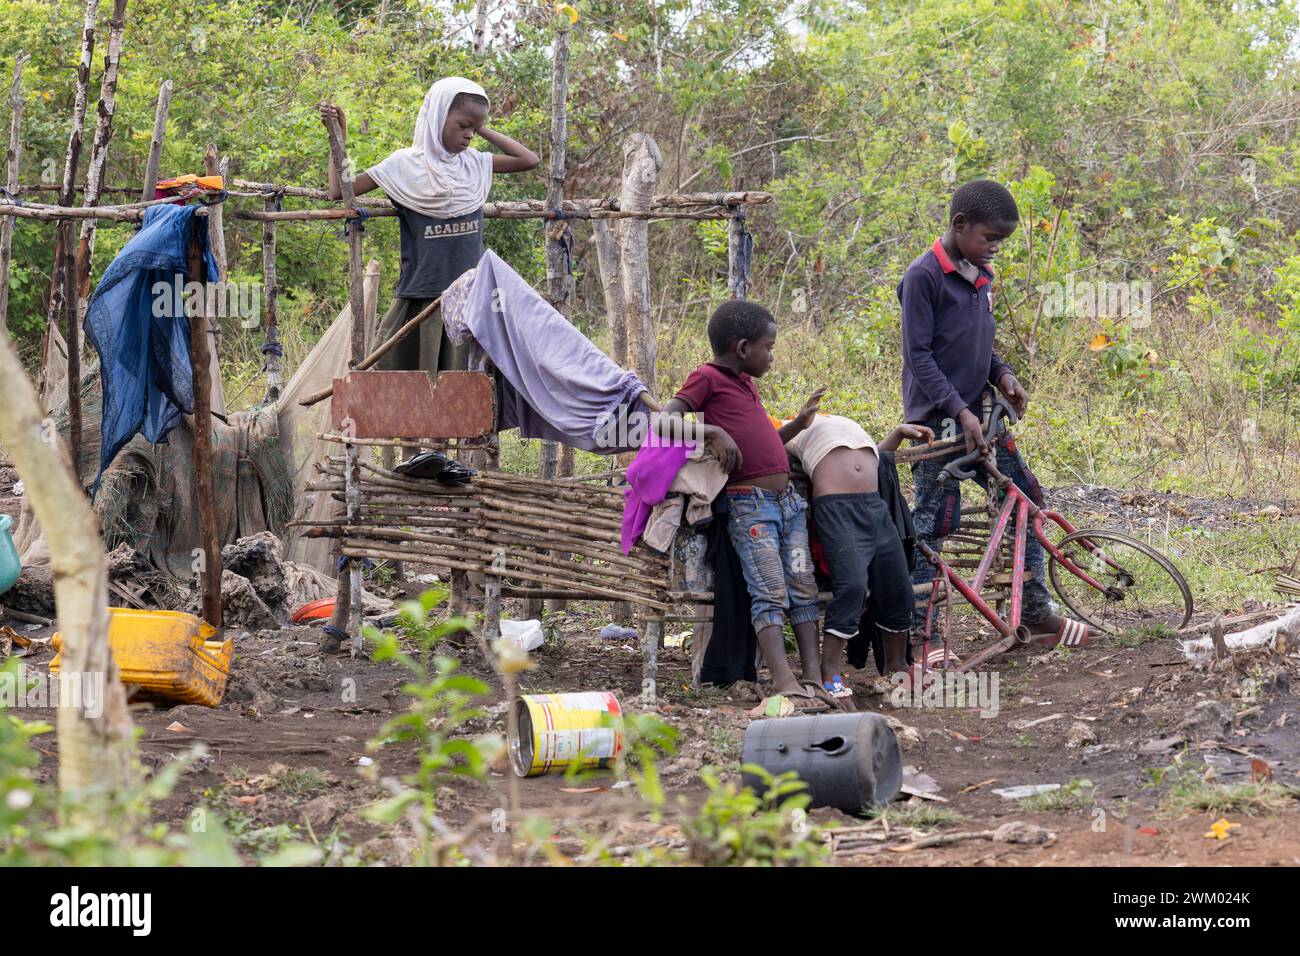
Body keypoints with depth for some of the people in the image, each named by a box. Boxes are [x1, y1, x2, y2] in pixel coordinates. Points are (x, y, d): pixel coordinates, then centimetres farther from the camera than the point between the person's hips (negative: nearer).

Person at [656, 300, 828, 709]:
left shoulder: (747, 385, 23)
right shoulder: (706, 378, -2)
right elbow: (665, 421, -13)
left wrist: (798, 423, 23)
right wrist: (713, 432, -21)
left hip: (787, 499, 8)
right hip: (749, 503, -8)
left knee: (803, 588, 1)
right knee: (770, 592, -16)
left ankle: (813, 678, -1)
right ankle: (784, 681, -24)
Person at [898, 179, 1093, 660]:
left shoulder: (981, 275, 10)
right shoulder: (924, 275, -15)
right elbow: (918, 355, -17)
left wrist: (1002, 374, 2)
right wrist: (959, 411, -21)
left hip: (979, 412, 8)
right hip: (938, 417, -8)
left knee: (1025, 498, 9)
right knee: (934, 522, -6)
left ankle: (1037, 615, 18)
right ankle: (915, 631, 0)